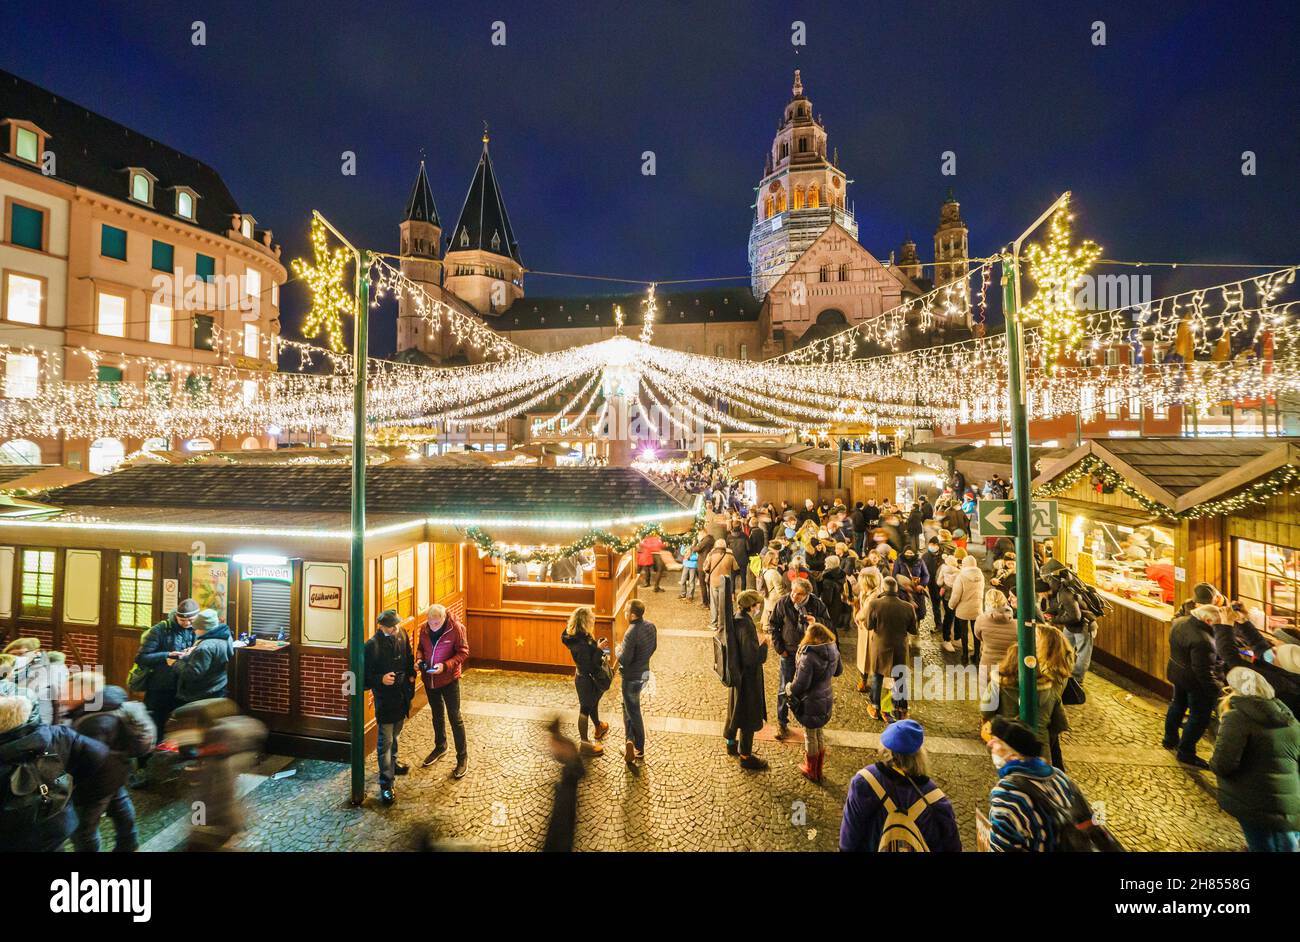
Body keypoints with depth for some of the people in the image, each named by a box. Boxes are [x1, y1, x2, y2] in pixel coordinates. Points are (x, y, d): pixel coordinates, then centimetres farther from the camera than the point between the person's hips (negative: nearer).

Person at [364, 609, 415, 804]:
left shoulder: (402, 635, -5)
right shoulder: (372, 646, -23)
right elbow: (365, 676, -18)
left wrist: (411, 674, 0)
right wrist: (381, 679, -33)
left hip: (402, 695, 6)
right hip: (385, 699, -6)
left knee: (395, 734, 26)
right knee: (385, 741, 2)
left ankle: (393, 763, 47)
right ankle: (386, 784, 12)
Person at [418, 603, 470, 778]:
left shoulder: (456, 628, -21)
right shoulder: (424, 628, -7)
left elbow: (463, 652, -15)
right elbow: (421, 648, 10)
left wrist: (445, 666, -27)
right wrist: (420, 659, -10)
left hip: (449, 679, -5)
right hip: (429, 679, 5)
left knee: (455, 717, 4)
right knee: (436, 714, 23)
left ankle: (463, 757, 16)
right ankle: (440, 746, 45)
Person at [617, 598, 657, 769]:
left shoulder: (631, 633, -30)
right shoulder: (651, 626, -5)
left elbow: (624, 659, -26)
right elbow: (653, 647, 8)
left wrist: (618, 650, -6)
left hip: (632, 678, -8)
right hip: (645, 673, 8)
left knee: (633, 713, 8)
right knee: (628, 706, 25)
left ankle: (639, 751, 20)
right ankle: (631, 741, 34)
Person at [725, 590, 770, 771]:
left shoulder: (737, 620, -2)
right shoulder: (746, 626, -30)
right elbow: (752, 658, -28)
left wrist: (757, 640, 6)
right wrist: (764, 643, -15)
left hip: (737, 673, 9)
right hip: (748, 678, -9)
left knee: (735, 710, 25)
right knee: (749, 716, 8)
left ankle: (732, 743, 43)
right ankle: (745, 756, 23)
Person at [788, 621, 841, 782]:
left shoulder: (808, 657, -31)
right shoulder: (833, 651, -8)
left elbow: (801, 683, -27)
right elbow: (838, 671, 10)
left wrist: (789, 690, -8)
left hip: (810, 703, -6)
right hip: (826, 700, 6)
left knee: (810, 736, 15)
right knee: (819, 733, 24)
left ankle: (811, 771, 35)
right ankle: (818, 770, 40)